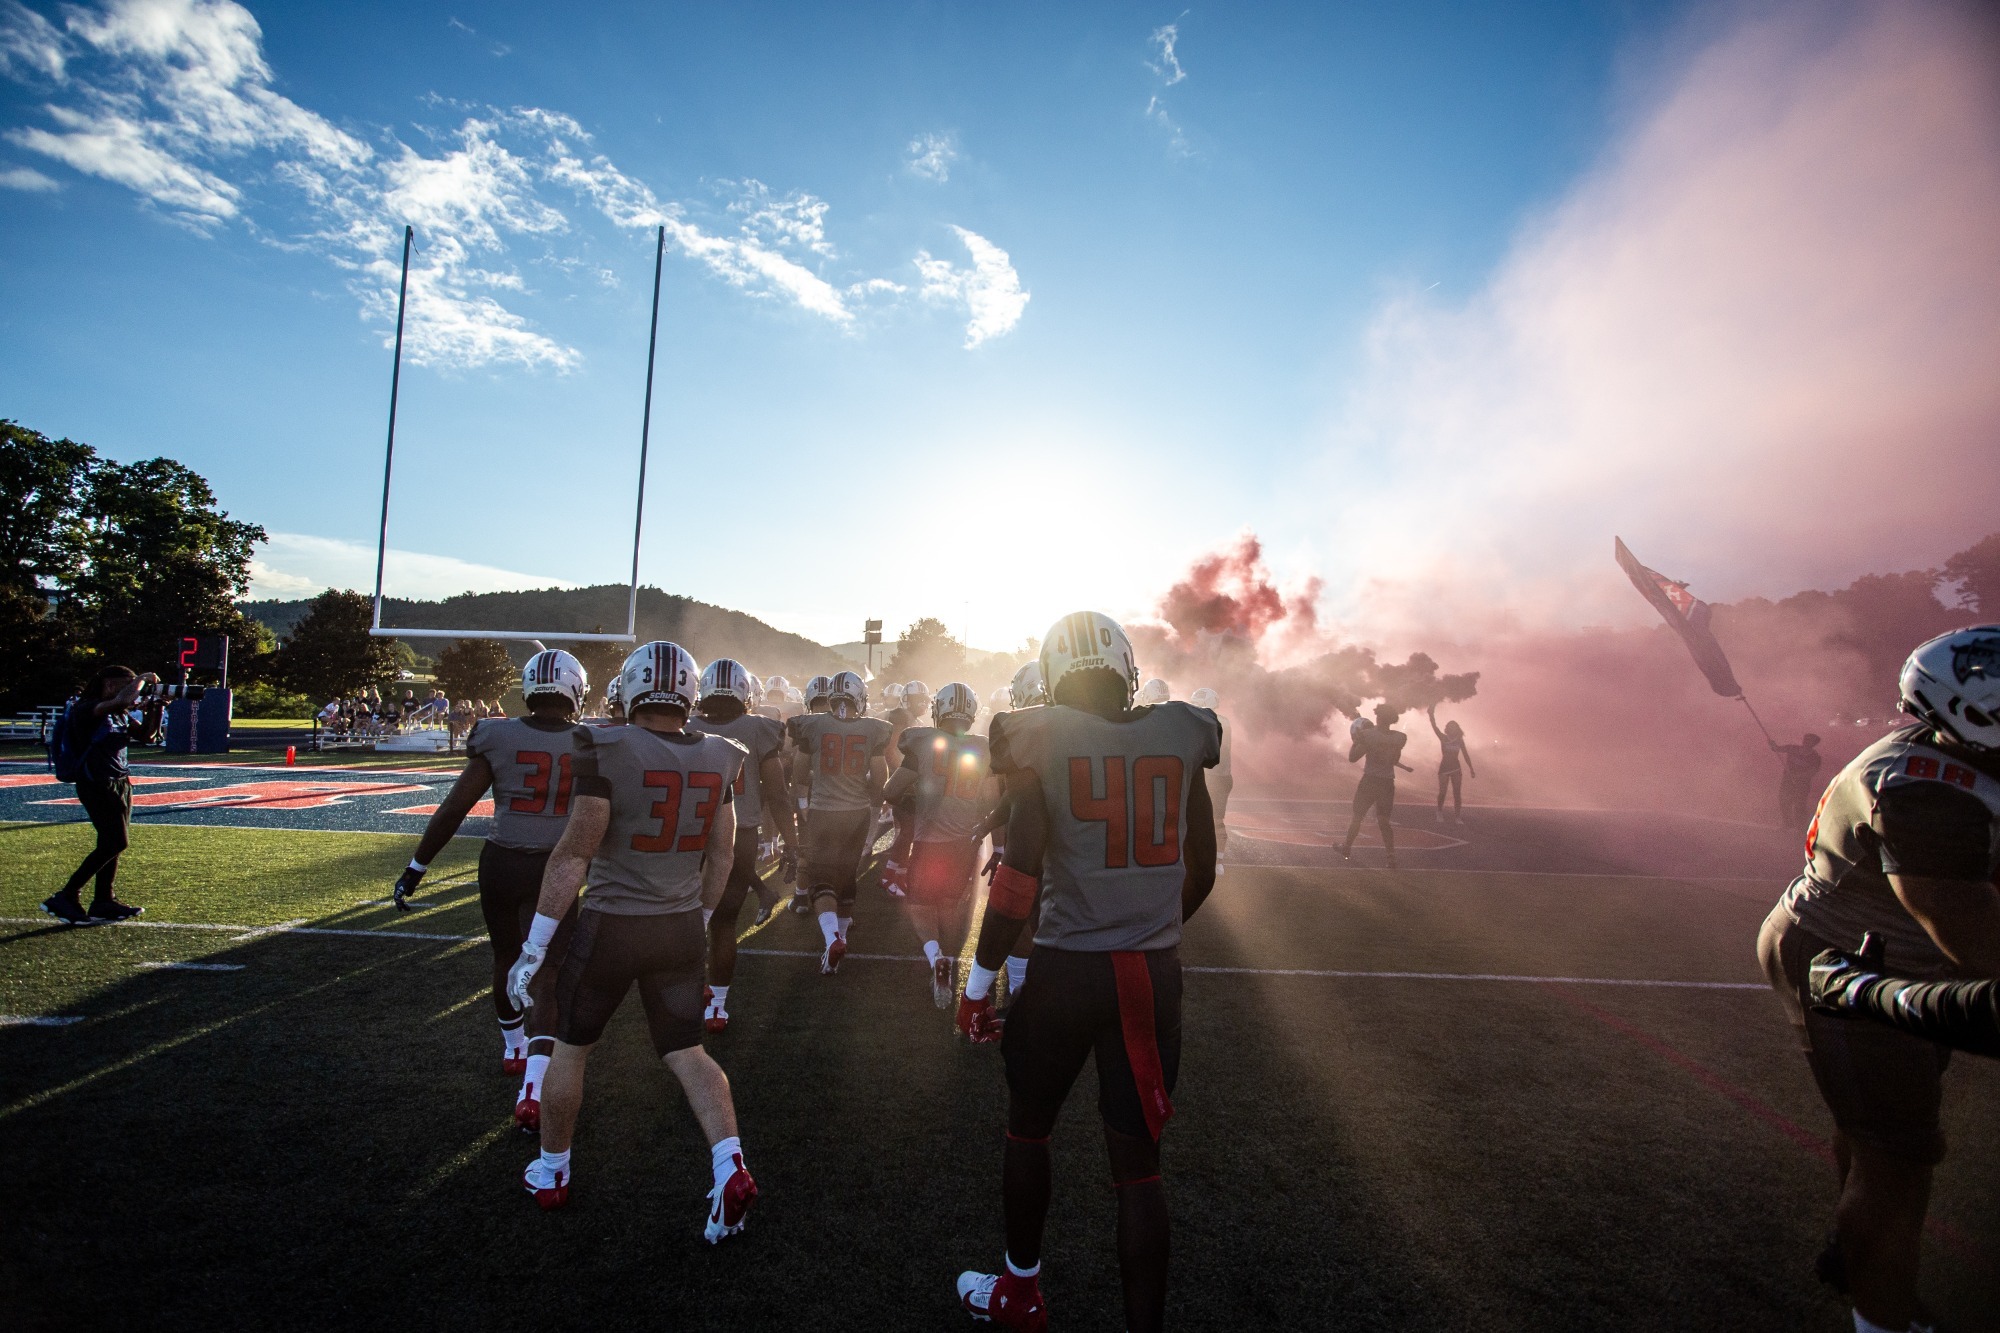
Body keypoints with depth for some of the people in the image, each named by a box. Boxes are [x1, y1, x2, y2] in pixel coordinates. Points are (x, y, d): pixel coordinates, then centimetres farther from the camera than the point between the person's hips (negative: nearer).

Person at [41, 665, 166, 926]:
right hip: (96, 784, -9)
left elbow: (145, 735, 14)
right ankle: (66, 897, -3)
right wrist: (143, 678, -17)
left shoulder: (121, 715, 12)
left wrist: (155, 709, 0)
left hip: (119, 782, 9)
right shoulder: (86, 709, -14)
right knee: (116, 843, -12)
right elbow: (123, 700, -32)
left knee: (110, 844, 10)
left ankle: (104, 902, 16)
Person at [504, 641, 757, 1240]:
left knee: (570, 1048, 20)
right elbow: (721, 856, 4)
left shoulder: (609, 751, -18)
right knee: (686, 1052, 16)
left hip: (610, 926, -3)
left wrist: (535, 947, -8)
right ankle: (730, 1167, 2)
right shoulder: (717, 757, -3)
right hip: (682, 929, 4)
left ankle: (552, 1173, 37)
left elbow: (574, 854, -16)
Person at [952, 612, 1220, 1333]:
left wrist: (981, 978, -2)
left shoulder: (1042, 740, -9)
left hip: (1067, 969, -2)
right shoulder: (1181, 736, 0)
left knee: (1027, 1131, 23)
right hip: (1155, 974, 2)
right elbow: (1201, 872, 8)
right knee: (1137, 1161, 16)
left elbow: (1019, 874, -12)